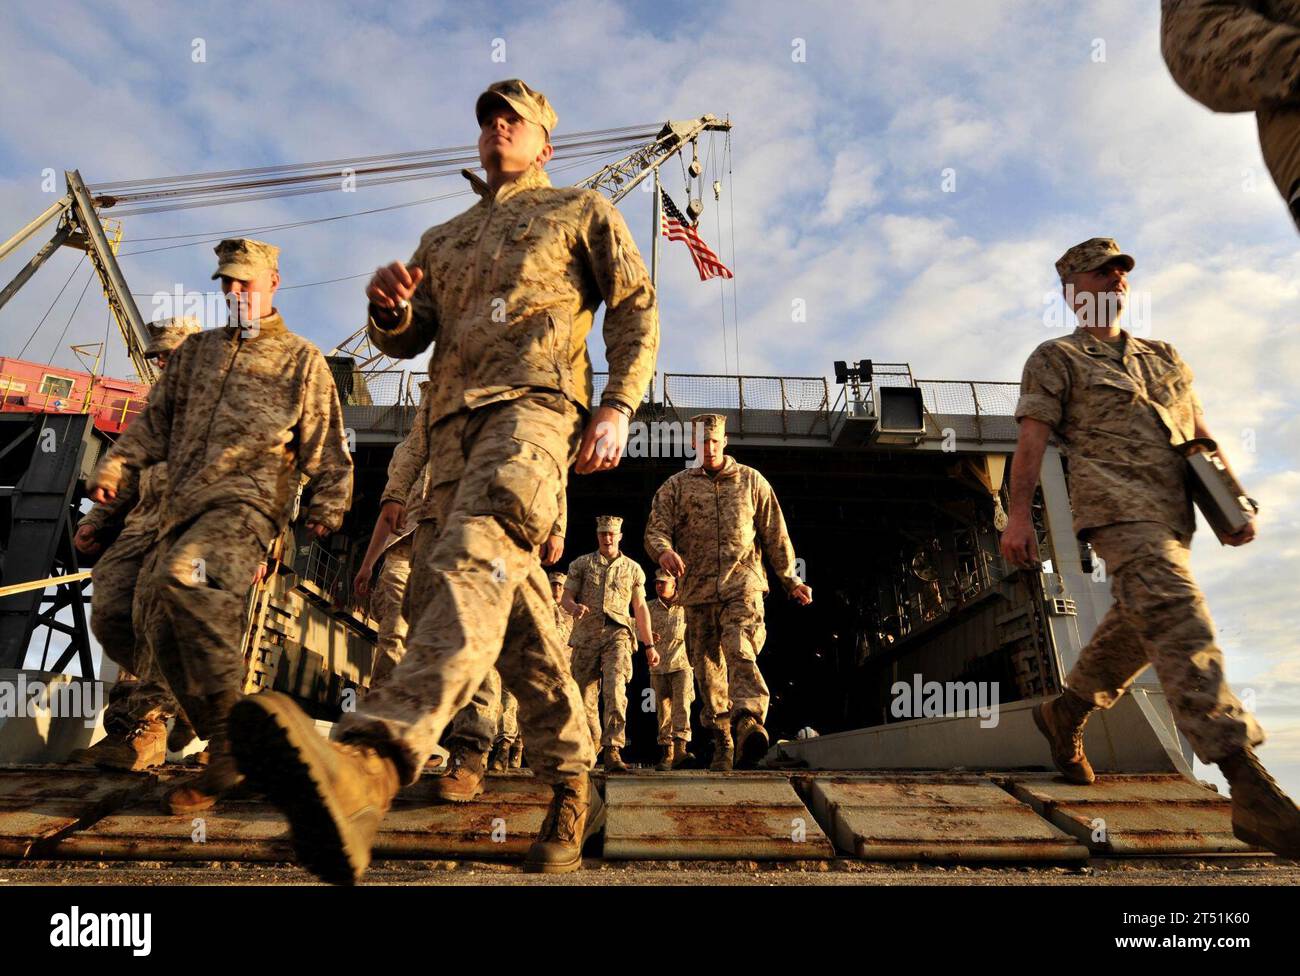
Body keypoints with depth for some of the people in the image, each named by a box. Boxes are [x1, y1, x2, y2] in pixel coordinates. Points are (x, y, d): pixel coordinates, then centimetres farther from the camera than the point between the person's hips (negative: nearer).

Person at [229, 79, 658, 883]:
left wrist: (620, 405, -7)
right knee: (517, 610, 1)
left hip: (535, 404, -6)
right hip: (454, 423, 6)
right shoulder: (442, 240, 34)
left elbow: (636, 307, 9)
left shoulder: (582, 210, 21)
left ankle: (371, 762, -54)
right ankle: (573, 793, 9)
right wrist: (388, 309, 1)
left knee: (476, 556, -33)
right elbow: (408, 339, 26)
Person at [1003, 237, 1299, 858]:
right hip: (1117, 509, -7)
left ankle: (1064, 714, 33)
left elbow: (1202, 433, 24)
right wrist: (1018, 515, -13)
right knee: (1180, 625, -20)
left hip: (1173, 516, 7)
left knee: (1135, 631, 11)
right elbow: (1032, 439, -3)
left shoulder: (1165, 357, 26)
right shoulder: (1056, 358, 7)